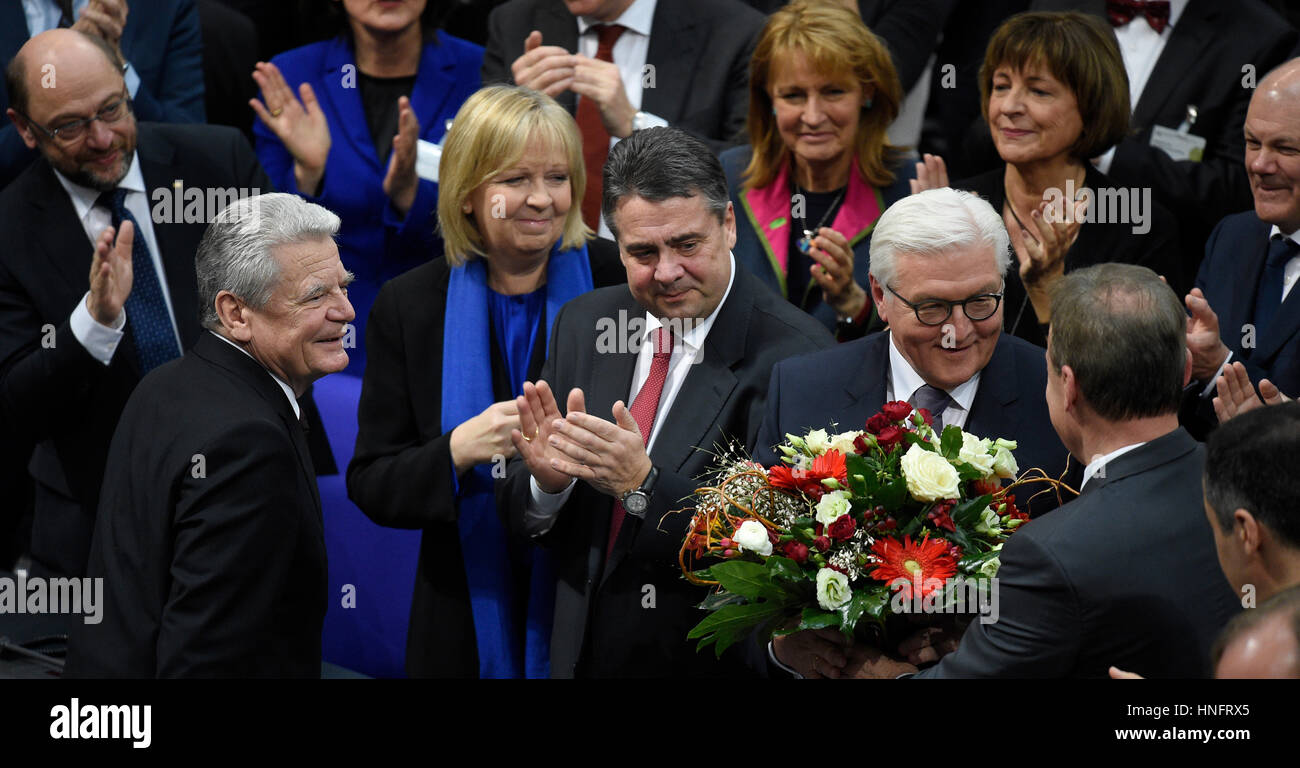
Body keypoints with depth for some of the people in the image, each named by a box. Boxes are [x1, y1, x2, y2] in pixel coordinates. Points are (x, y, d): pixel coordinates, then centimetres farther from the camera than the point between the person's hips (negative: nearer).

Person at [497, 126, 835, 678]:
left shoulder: (794, 353, -18)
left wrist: (643, 483, -31)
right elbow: (517, 516, 2)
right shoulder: (582, 324, 0)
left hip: (716, 665, -5)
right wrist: (546, 477, -19)